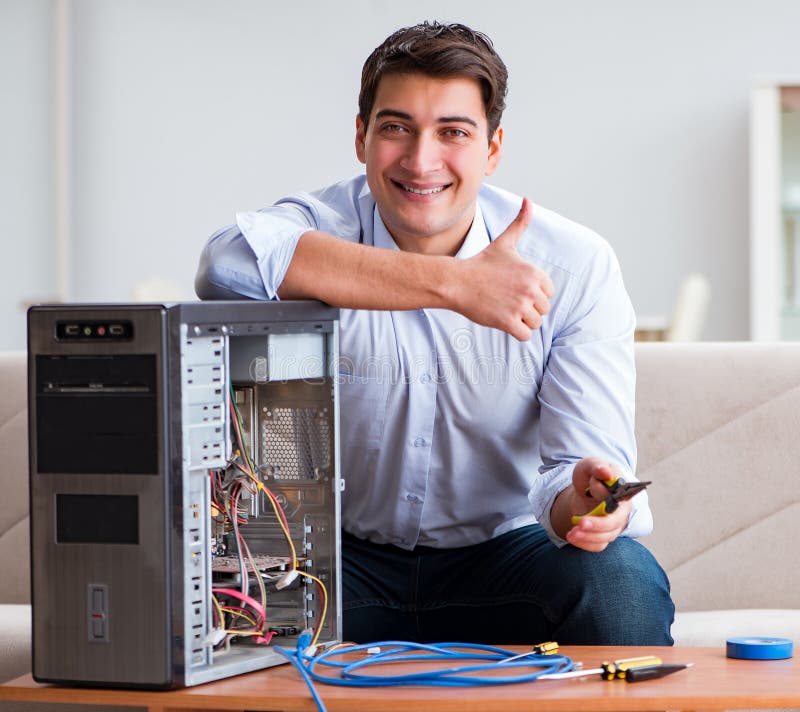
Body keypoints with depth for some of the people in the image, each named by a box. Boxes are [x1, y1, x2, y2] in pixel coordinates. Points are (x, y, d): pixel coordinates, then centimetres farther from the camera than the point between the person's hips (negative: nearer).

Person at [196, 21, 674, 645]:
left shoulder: (576, 266, -8)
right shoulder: (321, 225, -11)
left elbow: (587, 456, -13)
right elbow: (231, 263, -37)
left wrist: (578, 501, -40)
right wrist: (453, 282, -38)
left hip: (502, 554, 1)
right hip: (345, 557, 0)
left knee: (623, 584, -30)